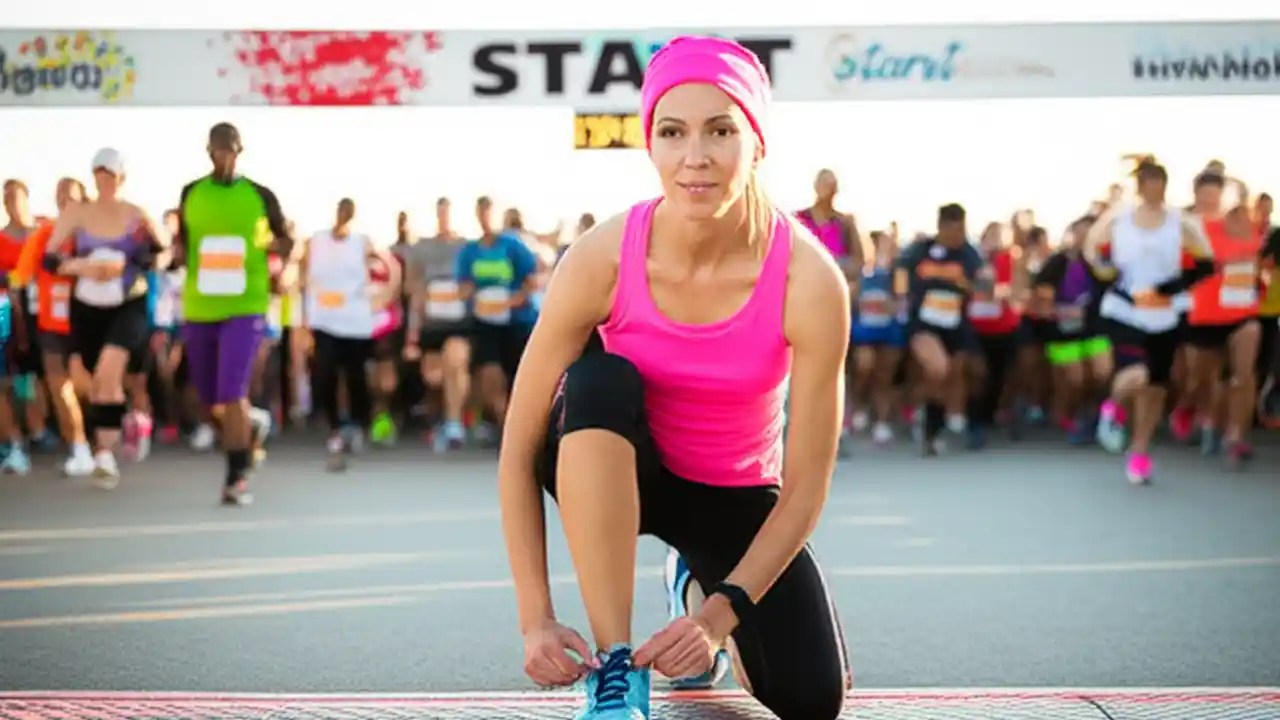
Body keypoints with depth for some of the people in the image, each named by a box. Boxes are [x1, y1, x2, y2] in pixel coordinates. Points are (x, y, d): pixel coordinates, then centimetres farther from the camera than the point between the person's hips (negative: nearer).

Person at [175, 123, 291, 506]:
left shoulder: (261, 196, 1)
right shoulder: (190, 194, 7)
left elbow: (285, 241, 14)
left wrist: (269, 246, -5)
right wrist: (180, 254, -3)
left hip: (245, 306, -3)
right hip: (199, 307, 3)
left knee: (231, 395, -14)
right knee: (210, 400, 11)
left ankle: (236, 479, -5)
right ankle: (250, 428, 43)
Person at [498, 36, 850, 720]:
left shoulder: (809, 280, -26)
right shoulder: (603, 258, -25)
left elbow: (805, 485, -20)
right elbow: (520, 446, -20)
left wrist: (722, 614, -28)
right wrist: (536, 618, -25)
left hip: (738, 494, 1)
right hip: (611, 472, -1)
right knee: (599, 380, -34)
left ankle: (702, 586, 20)